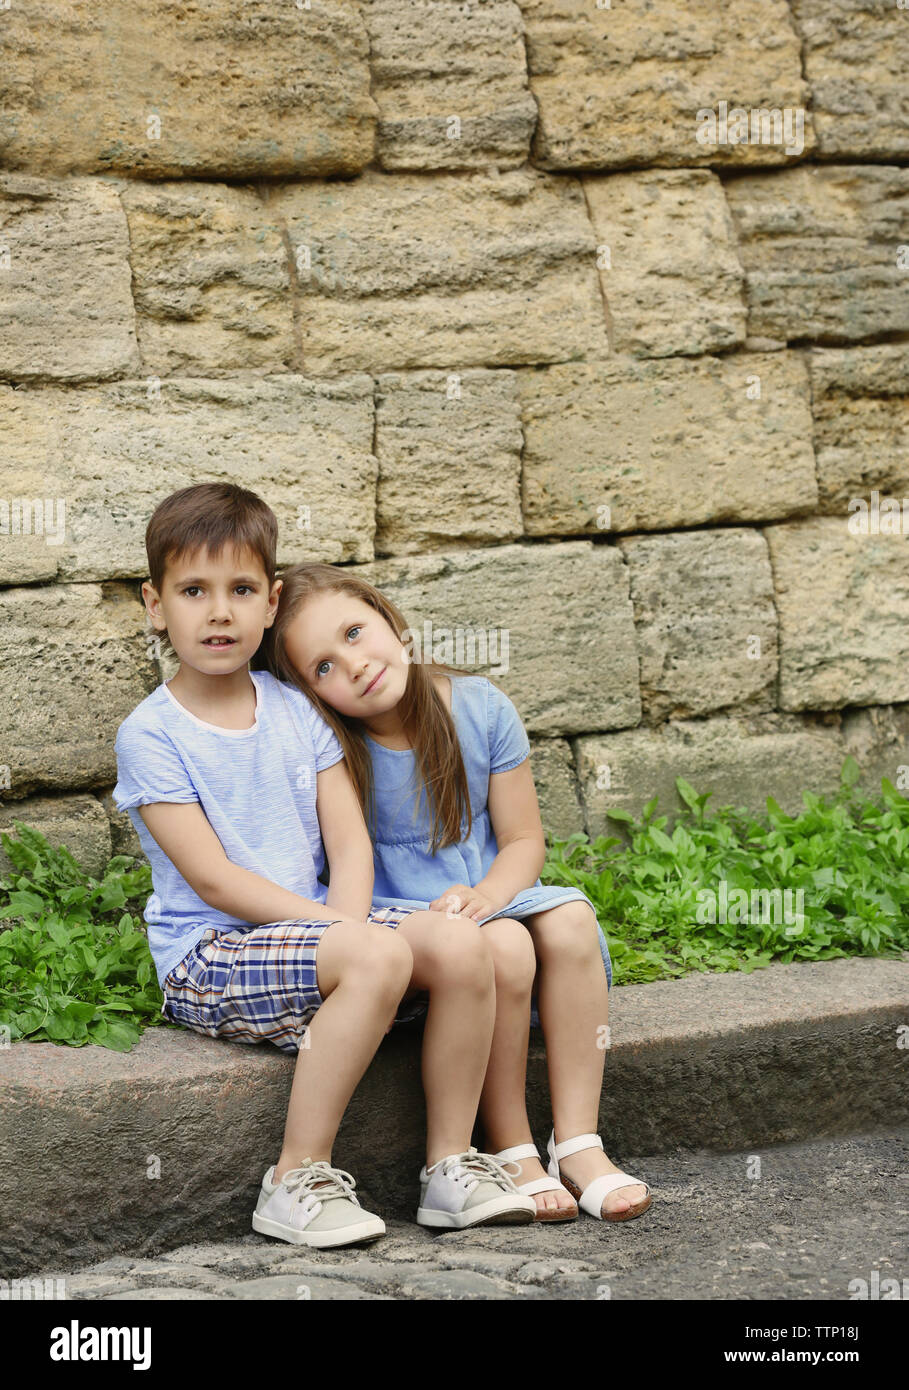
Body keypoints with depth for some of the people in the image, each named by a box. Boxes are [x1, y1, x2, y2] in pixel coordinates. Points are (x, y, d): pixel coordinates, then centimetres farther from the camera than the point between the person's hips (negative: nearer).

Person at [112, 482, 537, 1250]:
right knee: (379, 956, -32)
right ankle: (297, 1181, -24)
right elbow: (213, 878, -14)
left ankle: (450, 1164, -7)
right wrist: (338, 929, -20)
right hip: (209, 956, -6)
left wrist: (350, 919, -15)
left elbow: (350, 842, 5)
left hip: (311, 925, 6)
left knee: (463, 943, -17)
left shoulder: (295, 711, 11)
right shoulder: (151, 735, -7)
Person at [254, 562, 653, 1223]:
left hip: (492, 899, 4)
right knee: (502, 950, -32)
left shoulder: (481, 708, -3)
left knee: (569, 920, -27)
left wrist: (484, 895, -19)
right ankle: (511, 1152, -17)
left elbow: (524, 840, 3)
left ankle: (579, 1143, -21)